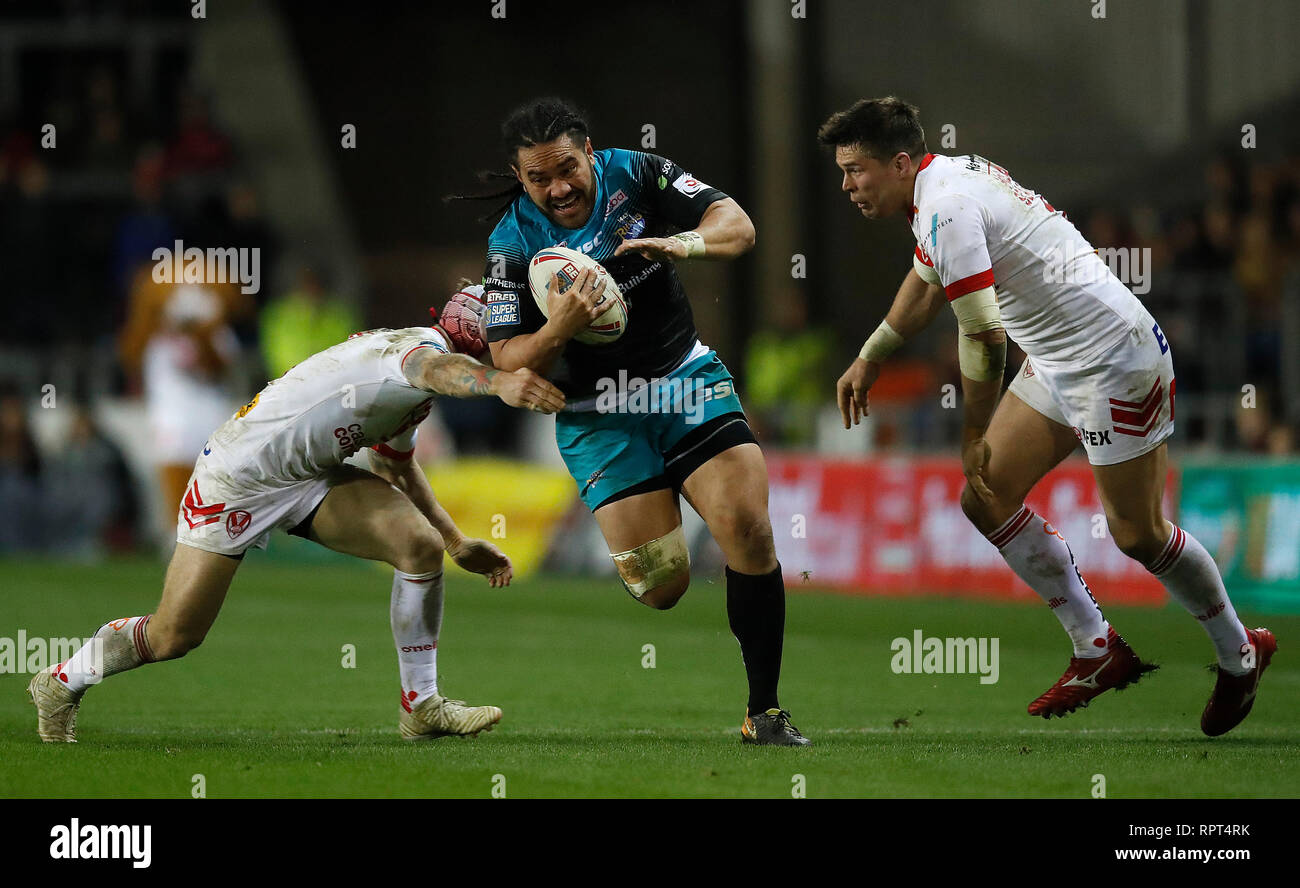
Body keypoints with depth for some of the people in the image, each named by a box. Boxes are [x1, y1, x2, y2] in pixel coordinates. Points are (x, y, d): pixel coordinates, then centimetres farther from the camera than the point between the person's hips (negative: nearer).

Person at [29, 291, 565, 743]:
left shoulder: (418, 397, 10)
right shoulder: (421, 343, -22)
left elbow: (397, 467, 29)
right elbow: (433, 368, -50)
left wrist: (458, 545, 27)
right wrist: (498, 382, -71)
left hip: (315, 479, 9)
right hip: (239, 475, -9)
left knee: (420, 544, -13)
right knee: (173, 635, -4)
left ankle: (421, 707, -1)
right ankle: (61, 684, 23)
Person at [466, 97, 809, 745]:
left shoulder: (635, 175, -6)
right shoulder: (513, 245, -10)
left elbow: (737, 227, -8)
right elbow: (509, 365, -11)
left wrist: (685, 243, -30)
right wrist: (559, 329, -31)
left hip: (686, 377, 2)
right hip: (598, 413, -2)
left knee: (749, 532, -16)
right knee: (661, 584, -13)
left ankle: (764, 711, -5)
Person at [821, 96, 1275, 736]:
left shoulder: (948, 210, -23)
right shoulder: (944, 178, 9)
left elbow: (984, 336, -24)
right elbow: (927, 283, 28)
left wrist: (975, 437, -13)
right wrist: (868, 360, 37)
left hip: (1114, 360, -10)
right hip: (1057, 364, 10)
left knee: (1138, 533, -2)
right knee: (987, 498, 6)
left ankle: (1239, 654, 20)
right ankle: (1098, 652, 13)